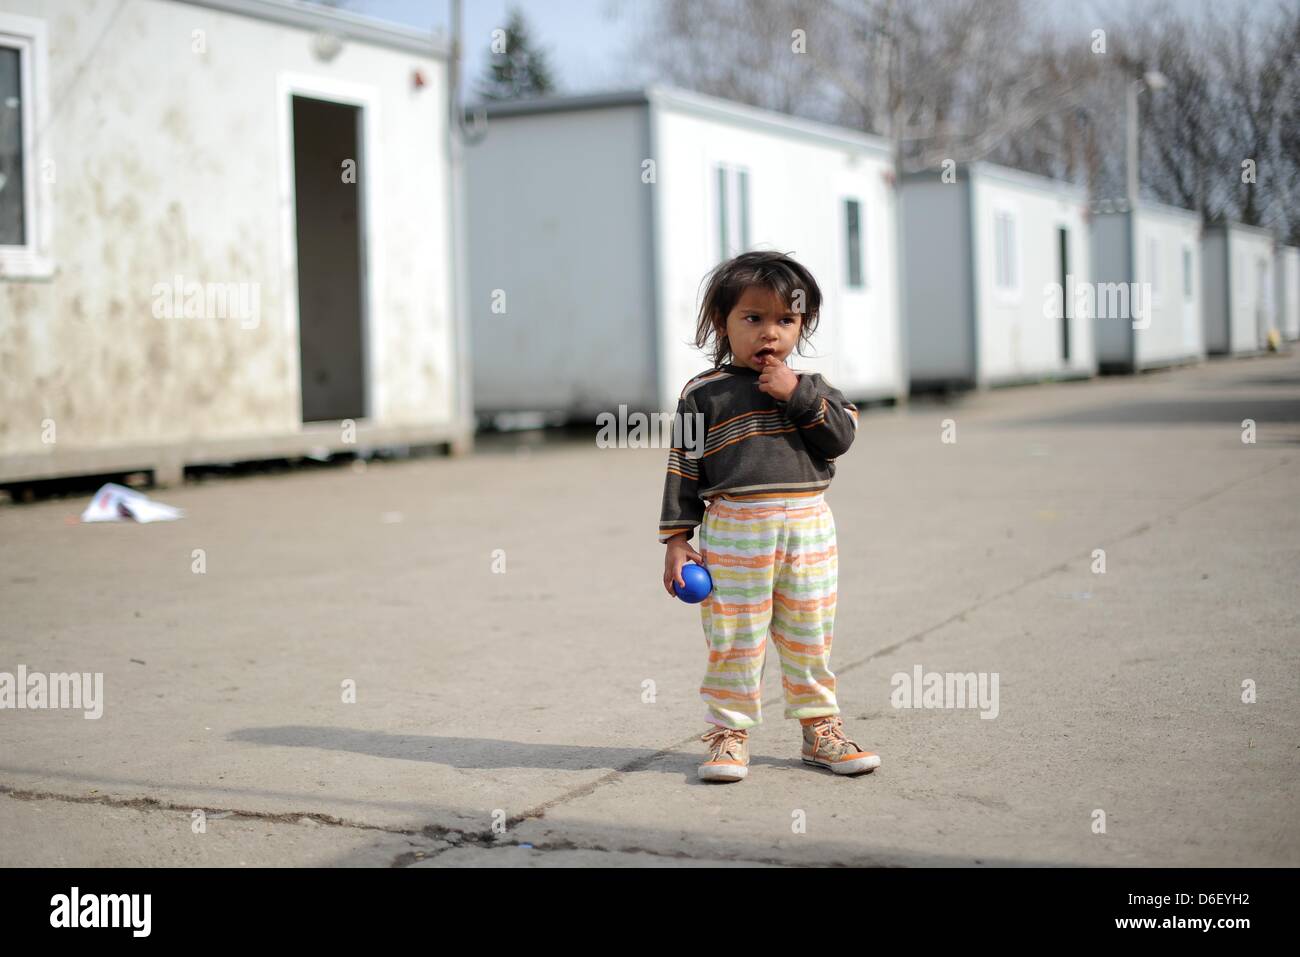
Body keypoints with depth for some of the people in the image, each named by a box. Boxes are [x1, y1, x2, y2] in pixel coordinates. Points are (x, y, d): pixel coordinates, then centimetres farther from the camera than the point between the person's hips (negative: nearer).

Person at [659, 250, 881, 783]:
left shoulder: (812, 389, 10)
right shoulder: (704, 395, 1)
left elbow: (842, 435, -4)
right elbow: (683, 467, 0)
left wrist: (798, 394, -13)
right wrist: (677, 540, -3)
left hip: (808, 527, 3)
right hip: (734, 531, -3)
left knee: (810, 637, 10)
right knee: (734, 638, 1)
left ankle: (820, 729, 22)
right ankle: (729, 732, 12)